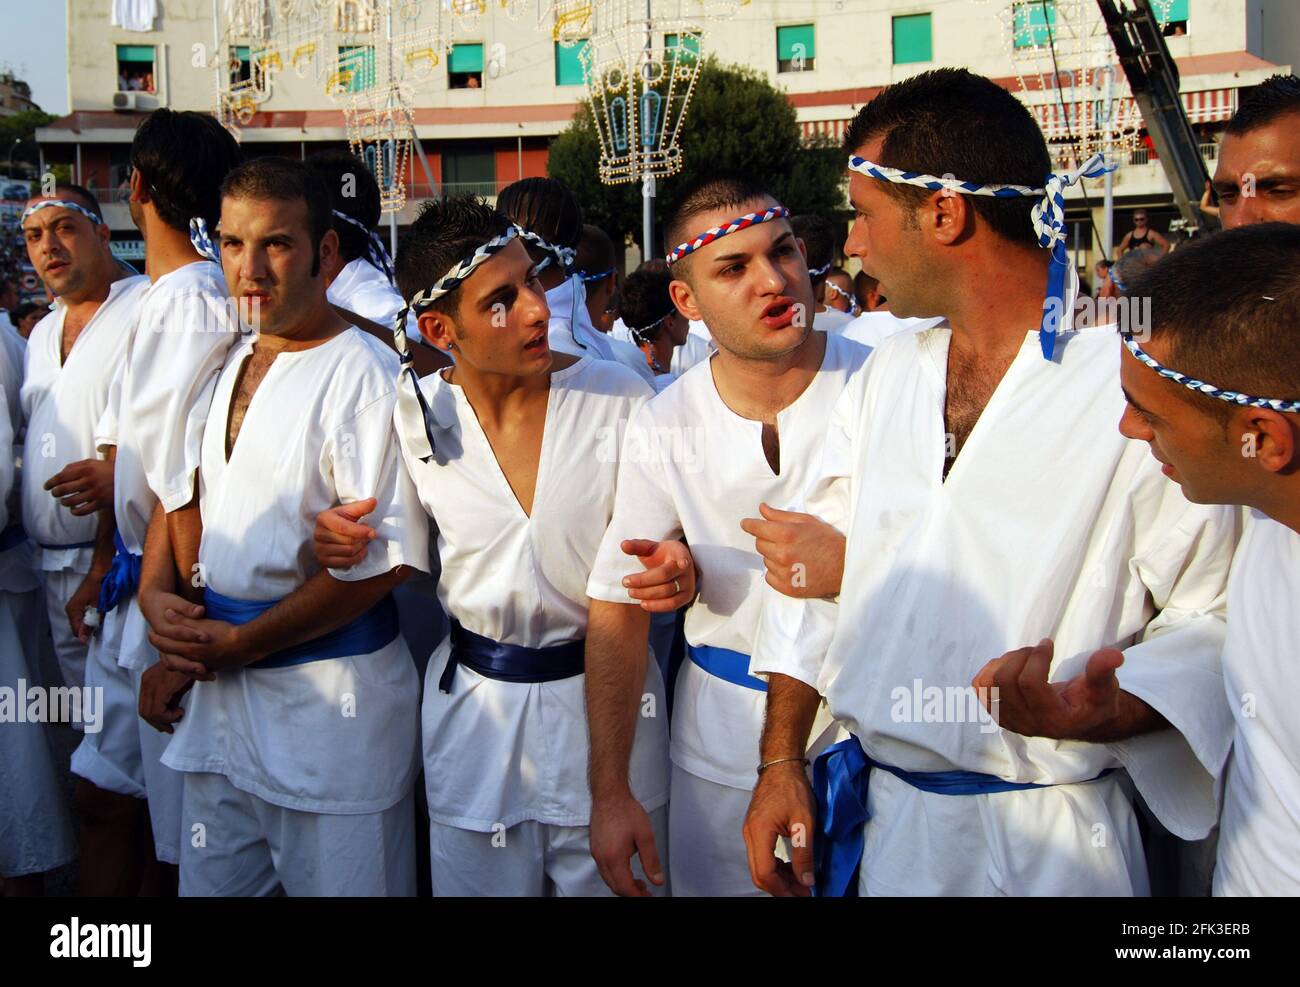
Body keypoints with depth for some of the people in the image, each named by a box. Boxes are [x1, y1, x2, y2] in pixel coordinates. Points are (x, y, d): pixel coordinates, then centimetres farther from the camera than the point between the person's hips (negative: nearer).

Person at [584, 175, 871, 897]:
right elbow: (616, 612, -3)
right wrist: (609, 794, -5)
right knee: (713, 878, 14)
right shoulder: (663, 428, -7)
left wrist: (851, 567, -28)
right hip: (725, 740, 1)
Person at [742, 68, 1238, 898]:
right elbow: (808, 578, 9)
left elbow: (1216, 617, -14)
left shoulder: (1138, 385, -14)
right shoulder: (886, 377, 7)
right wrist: (782, 763, 4)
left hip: (1042, 847, -6)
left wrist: (1101, 713, -31)